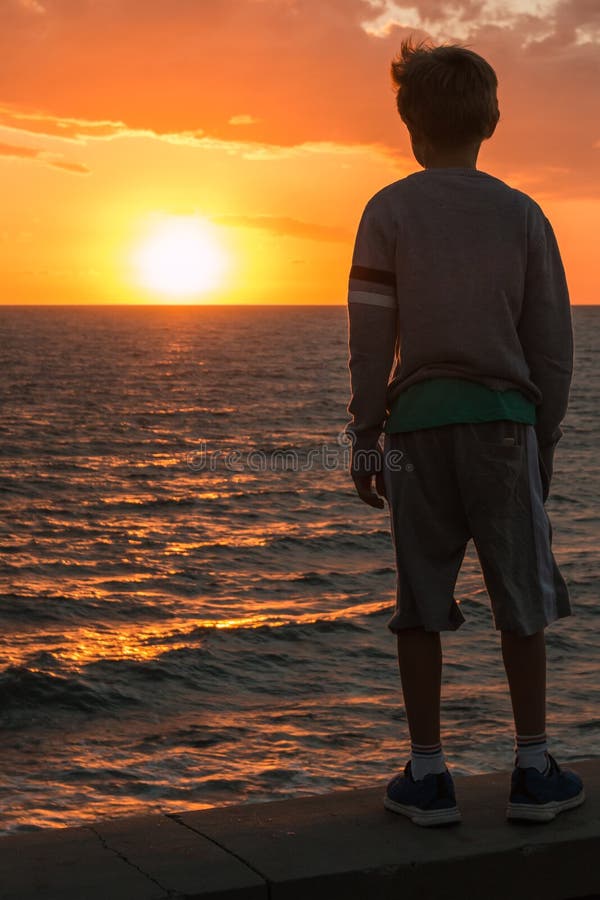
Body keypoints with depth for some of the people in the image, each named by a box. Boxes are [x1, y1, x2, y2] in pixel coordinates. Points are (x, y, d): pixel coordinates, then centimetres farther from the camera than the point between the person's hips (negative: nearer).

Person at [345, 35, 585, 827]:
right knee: (522, 598, 9)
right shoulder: (523, 215, 4)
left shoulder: (388, 212, -1)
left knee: (421, 603, 5)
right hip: (504, 418, 1)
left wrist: (363, 443, 5)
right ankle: (533, 770, 12)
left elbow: (370, 341, -2)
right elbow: (552, 347, 5)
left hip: (417, 422, -1)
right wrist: (545, 441, 14)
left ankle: (428, 774, 9)